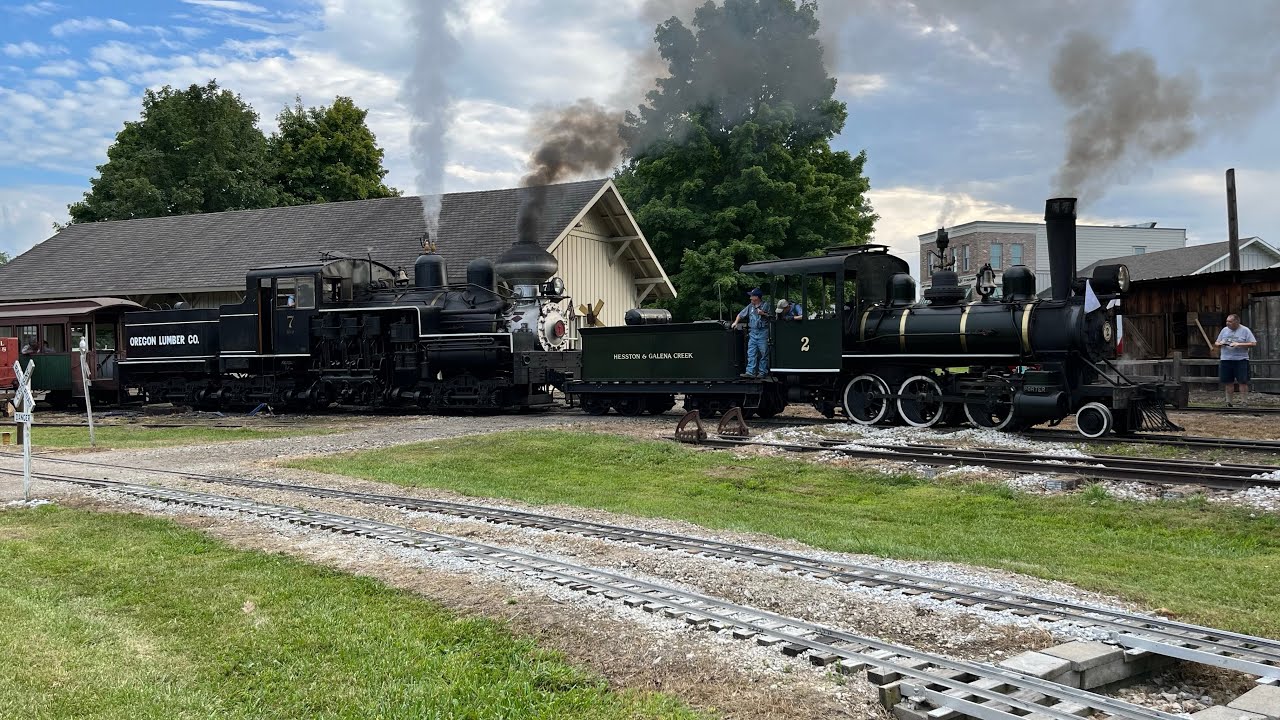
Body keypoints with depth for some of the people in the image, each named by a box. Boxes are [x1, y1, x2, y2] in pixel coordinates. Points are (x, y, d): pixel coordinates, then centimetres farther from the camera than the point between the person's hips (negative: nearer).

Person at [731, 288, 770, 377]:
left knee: (763, 353, 0)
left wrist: (763, 314, -15)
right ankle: (750, 372, -4)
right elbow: (741, 315, 20)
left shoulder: (765, 305, -1)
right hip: (752, 332, 5)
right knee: (751, 353, -2)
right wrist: (736, 322, 6)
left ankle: (762, 372, 6)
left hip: (763, 332, -5)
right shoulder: (750, 307, 14)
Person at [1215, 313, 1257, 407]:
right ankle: (1230, 403, 12)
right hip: (1226, 360, 4)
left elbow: (1253, 343, -6)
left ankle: (1244, 402, 1)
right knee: (1228, 382, 5)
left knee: (1243, 381, -5)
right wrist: (1220, 344, -6)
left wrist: (1239, 344, -16)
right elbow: (1217, 343, 18)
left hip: (1241, 360, -4)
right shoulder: (1225, 330, 12)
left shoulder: (1245, 330, -1)